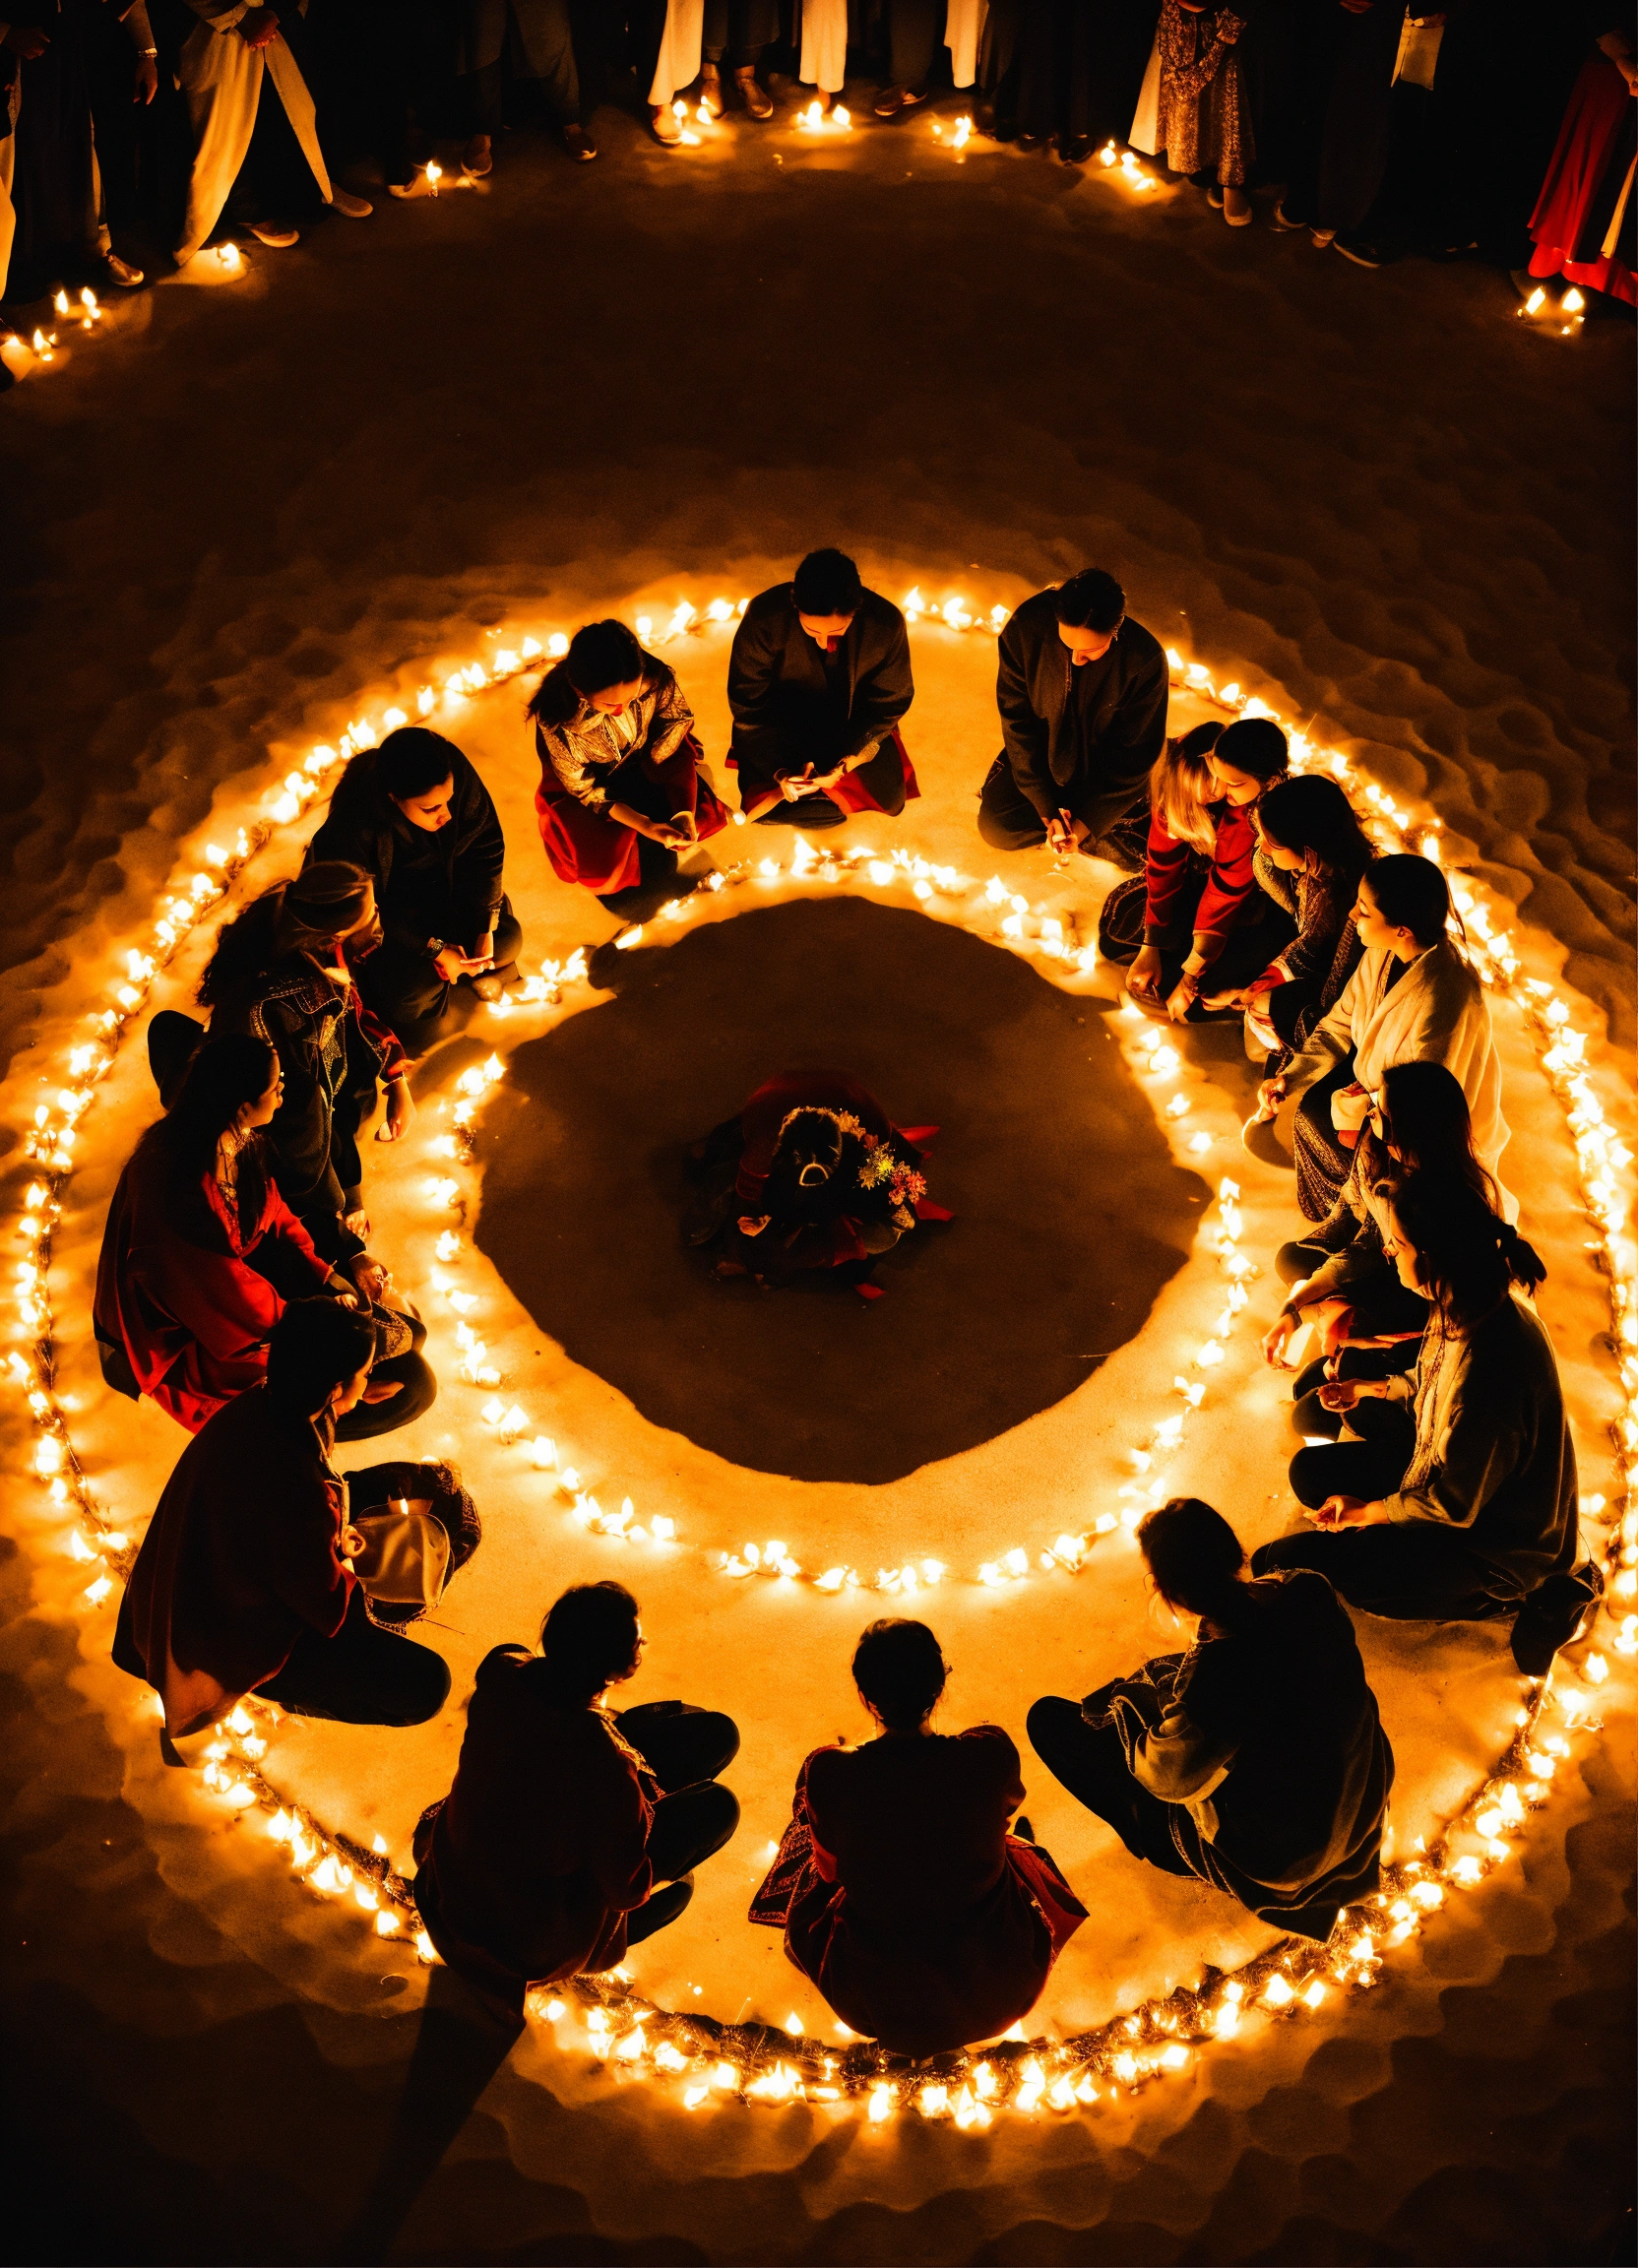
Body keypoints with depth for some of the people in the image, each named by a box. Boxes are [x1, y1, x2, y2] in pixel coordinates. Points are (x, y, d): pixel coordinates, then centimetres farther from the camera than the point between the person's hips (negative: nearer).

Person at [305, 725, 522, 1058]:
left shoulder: (457, 773, -30)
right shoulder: (352, 827, -38)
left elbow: (486, 844, -16)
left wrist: (486, 929, -19)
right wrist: (434, 949, -23)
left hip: (443, 880, 4)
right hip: (384, 908, -4)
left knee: (506, 941, -10)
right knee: (411, 992, -19)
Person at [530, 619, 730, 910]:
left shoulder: (656, 679, -32)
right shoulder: (555, 719, -37)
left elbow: (674, 744, -13)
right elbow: (584, 788, -23)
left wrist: (684, 811, -24)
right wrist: (644, 826, -31)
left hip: (644, 768, 3)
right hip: (582, 789, -3)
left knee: (707, 812, -14)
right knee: (602, 864, -24)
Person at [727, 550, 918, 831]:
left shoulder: (887, 624, -29)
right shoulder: (764, 617, -32)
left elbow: (889, 703, -14)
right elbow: (748, 703, -19)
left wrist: (843, 765, -24)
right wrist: (780, 771, -29)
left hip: (853, 725, 1)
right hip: (782, 725, -1)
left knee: (889, 799, -12)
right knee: (764, 807, -15)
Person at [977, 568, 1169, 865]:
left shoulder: (1145, 660, -33)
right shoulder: (1027, 626, -29)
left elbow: (1134, 753, -20)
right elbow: (1017, 717, -17)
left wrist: (1087, 822, -22)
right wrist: (1046, 805, -19)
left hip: (1108, 767, -1)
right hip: (1042, 753, 1)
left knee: (1130, 849, -14)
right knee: (996, 829, -11)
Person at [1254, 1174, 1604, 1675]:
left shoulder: (1487, 1365, -37)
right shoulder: (1472, 1306, -10)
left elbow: (1451, 1504, -24)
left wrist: (1365, 1512, -9)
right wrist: (1367, 1389, 19)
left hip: (1496, 1543, -9)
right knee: (1310, 1471, 12)